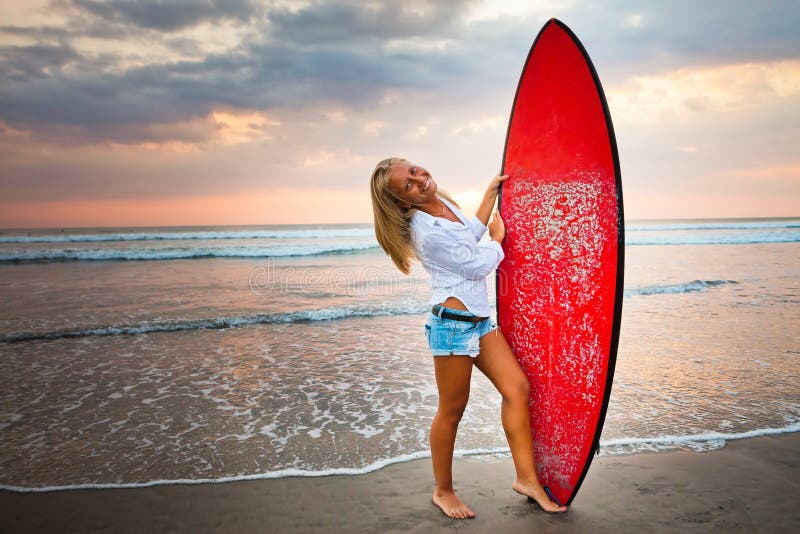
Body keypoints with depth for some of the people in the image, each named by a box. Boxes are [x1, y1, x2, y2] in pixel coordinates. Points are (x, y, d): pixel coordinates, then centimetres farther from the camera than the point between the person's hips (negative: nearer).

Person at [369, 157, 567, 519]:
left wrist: (490, 193, 27)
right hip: (453, 324, -9)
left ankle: (526, 478, 15)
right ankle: (443, 491, 22)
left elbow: (471, 234, 26)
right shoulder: (428, 234, -22)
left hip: (479, 321, 9)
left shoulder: (445, 204, 8)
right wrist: (497, 237, 5)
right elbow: (480, 266, -14)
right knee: (452, 411, 3)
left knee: (517, 386, 5)